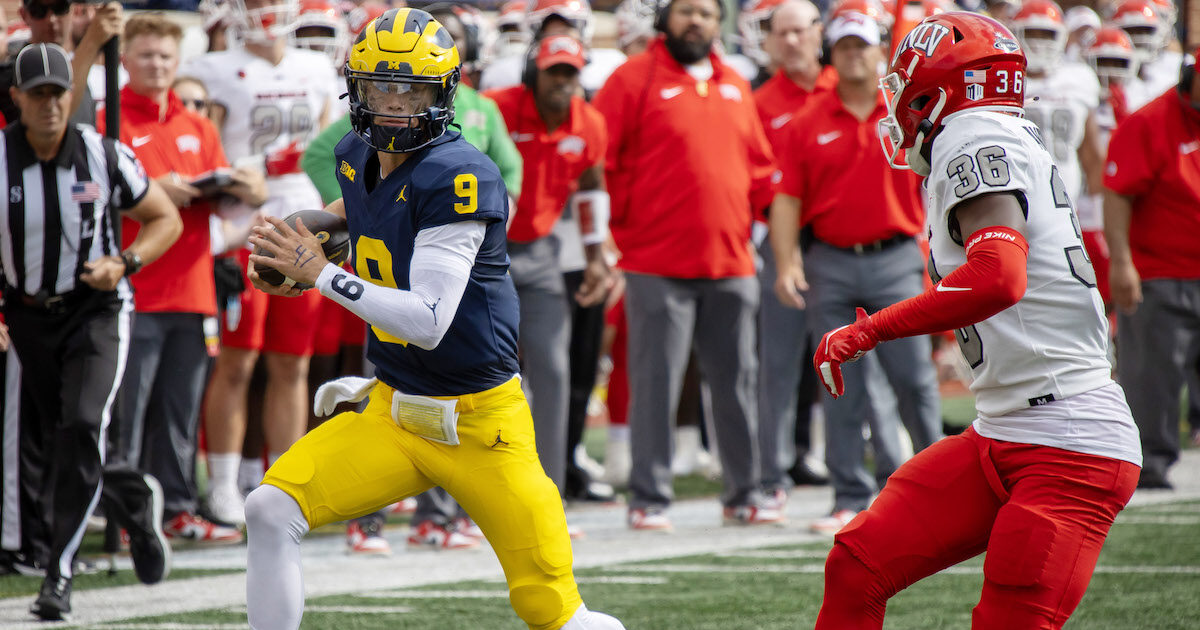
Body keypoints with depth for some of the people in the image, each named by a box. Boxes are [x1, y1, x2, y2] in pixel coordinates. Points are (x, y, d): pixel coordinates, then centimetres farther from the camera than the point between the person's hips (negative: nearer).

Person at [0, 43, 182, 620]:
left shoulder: (104, 156, -11)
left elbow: (165, 219, 1)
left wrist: (125, 263, -16)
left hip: (97, 309, -3)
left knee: (82, 427, -22)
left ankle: (60, 573, -18)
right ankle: (134, 501, 41)